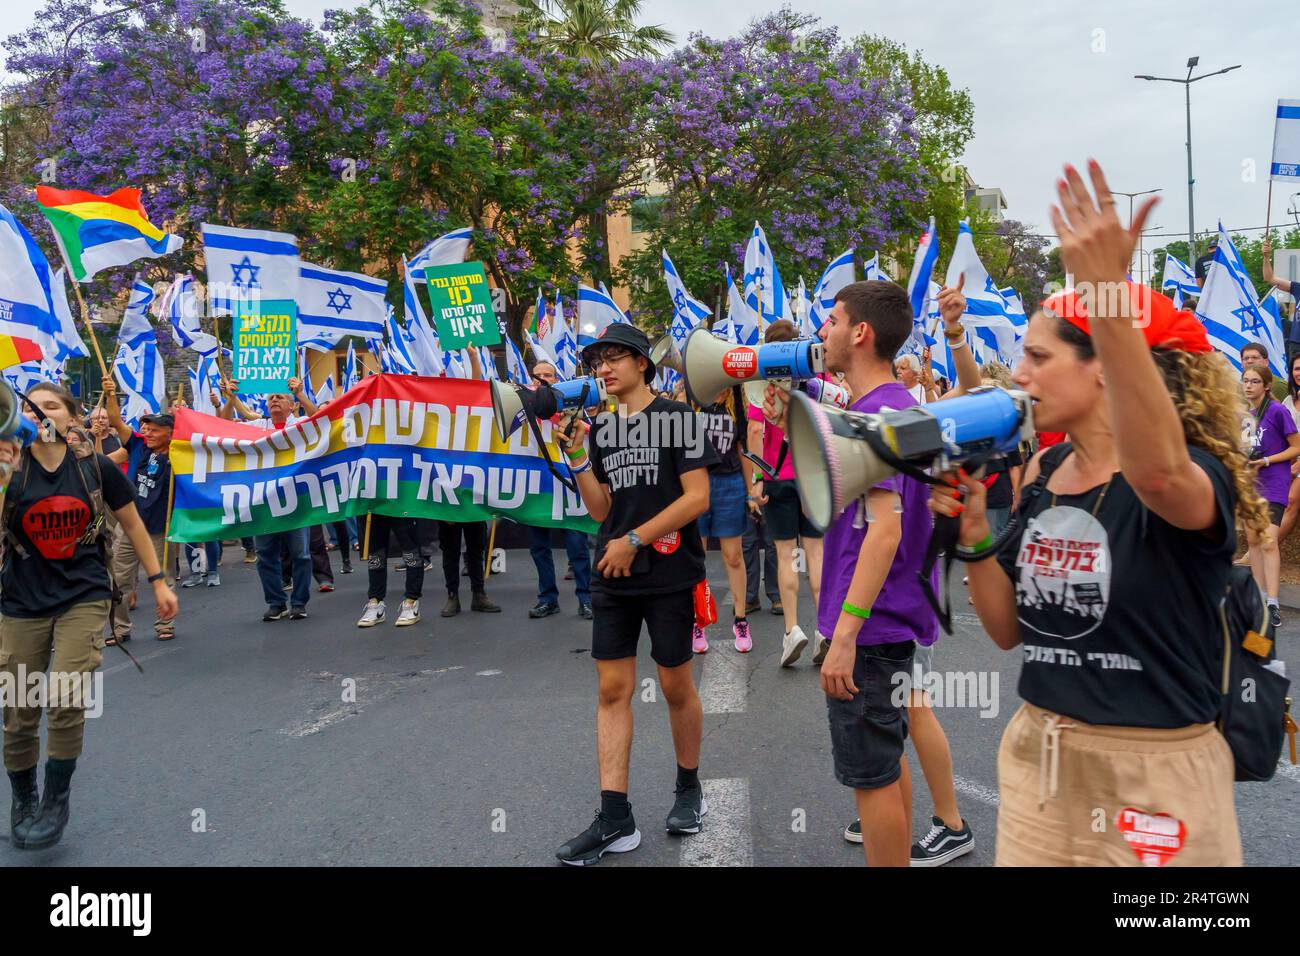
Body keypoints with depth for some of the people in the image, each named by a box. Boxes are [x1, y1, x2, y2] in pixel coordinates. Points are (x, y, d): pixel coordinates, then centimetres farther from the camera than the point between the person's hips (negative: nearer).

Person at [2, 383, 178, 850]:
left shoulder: (96, 467, -3)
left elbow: (132, 525, 9)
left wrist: (158, 582, 9)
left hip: (83, 598, -1)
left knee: (66, 701, -15)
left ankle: (56, 802, 7)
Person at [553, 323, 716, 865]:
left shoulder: (677, 417, -4)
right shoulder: (601, 428, 11)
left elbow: (697, 497, -12)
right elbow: (601, 510, 10)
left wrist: (635, 540, -14)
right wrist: (577, 457, -2)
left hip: (668, 575, -5)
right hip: (613, 578, 5)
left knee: (676, 688, 6)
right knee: (612, 690, 2)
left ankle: (689, 787, 29)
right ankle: (615, 820, 6)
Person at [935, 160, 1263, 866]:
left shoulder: (1196, 477, -15)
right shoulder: (1040, 472, 3)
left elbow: (1156, 472, -43)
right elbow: (1009, 632, 7)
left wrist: (1107, 294, -48)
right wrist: (974, 534, -9)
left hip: (1155, 770, -5)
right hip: (1037, 758, 6)